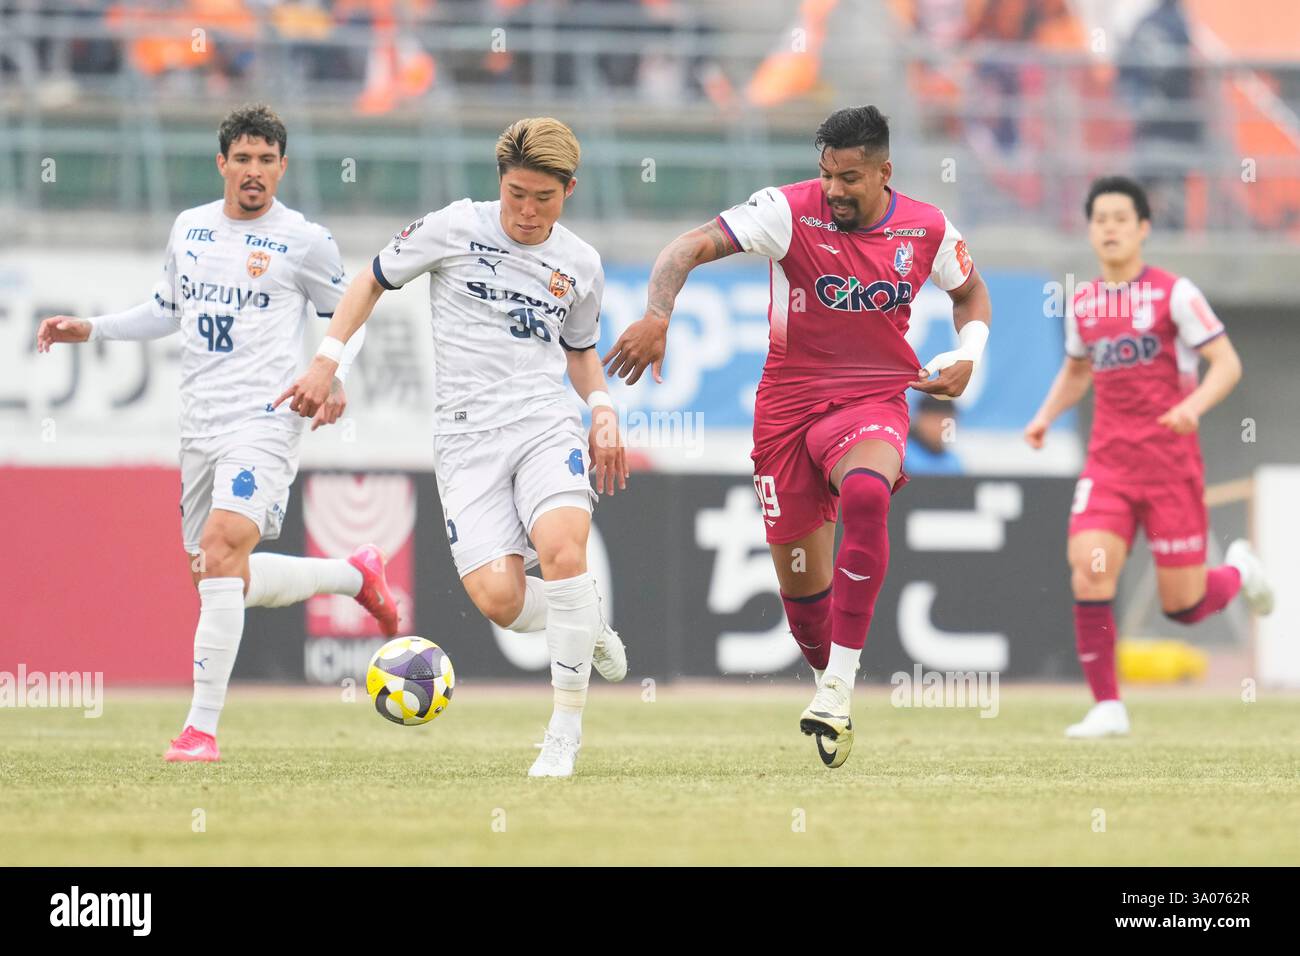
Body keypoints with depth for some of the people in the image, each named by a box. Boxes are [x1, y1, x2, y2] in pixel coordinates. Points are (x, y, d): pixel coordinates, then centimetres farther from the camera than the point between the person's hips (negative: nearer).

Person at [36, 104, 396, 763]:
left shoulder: (304, 240, -3)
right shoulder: (189, 229, 11)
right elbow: (168, 309, 24)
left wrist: (336, 378, -8)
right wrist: (91, 329, 13)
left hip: (266, 422, -7)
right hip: (199, 428, 7)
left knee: (221, 551, -25)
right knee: (226, 581, 11)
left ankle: (202, 728, -25)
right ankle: (354, 574, 36)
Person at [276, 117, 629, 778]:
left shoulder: (580, 265, 10)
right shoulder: (454, 228, 2)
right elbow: (373, 280, 14)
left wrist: (603, 409, 9)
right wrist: (327, 360, 5)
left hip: (547, 424, 1)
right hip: (467, 435, -1)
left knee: (562, 549, -30)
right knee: (498, 600, -19)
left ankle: (566, 725, -16)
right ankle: (586, 626, 16)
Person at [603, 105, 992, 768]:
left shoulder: (926, 230, -2)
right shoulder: (790, 211, -11)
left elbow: (970, 292, 19)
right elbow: (691, 248, -20)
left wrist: (967, 355, 0)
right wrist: (656, 315, -38)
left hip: (873, 402, -1)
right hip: (788, 406, 1)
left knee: (865, 495, -35)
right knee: (801, 581, 4)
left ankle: (838, 689, -31)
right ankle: (828, 678, 35)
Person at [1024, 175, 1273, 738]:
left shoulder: (1173, 294, -6)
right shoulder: (1082, 305, 9)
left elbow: (1227, 365, -7)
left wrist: (1193, 406, -25)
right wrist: (1046, 416, 11)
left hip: (1170, 460, -3)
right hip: (1108, 463, 3)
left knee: (1183, 607, -1)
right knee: (1089, 571, -18)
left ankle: (1239, 571, 35)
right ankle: (1107, 708, -9)